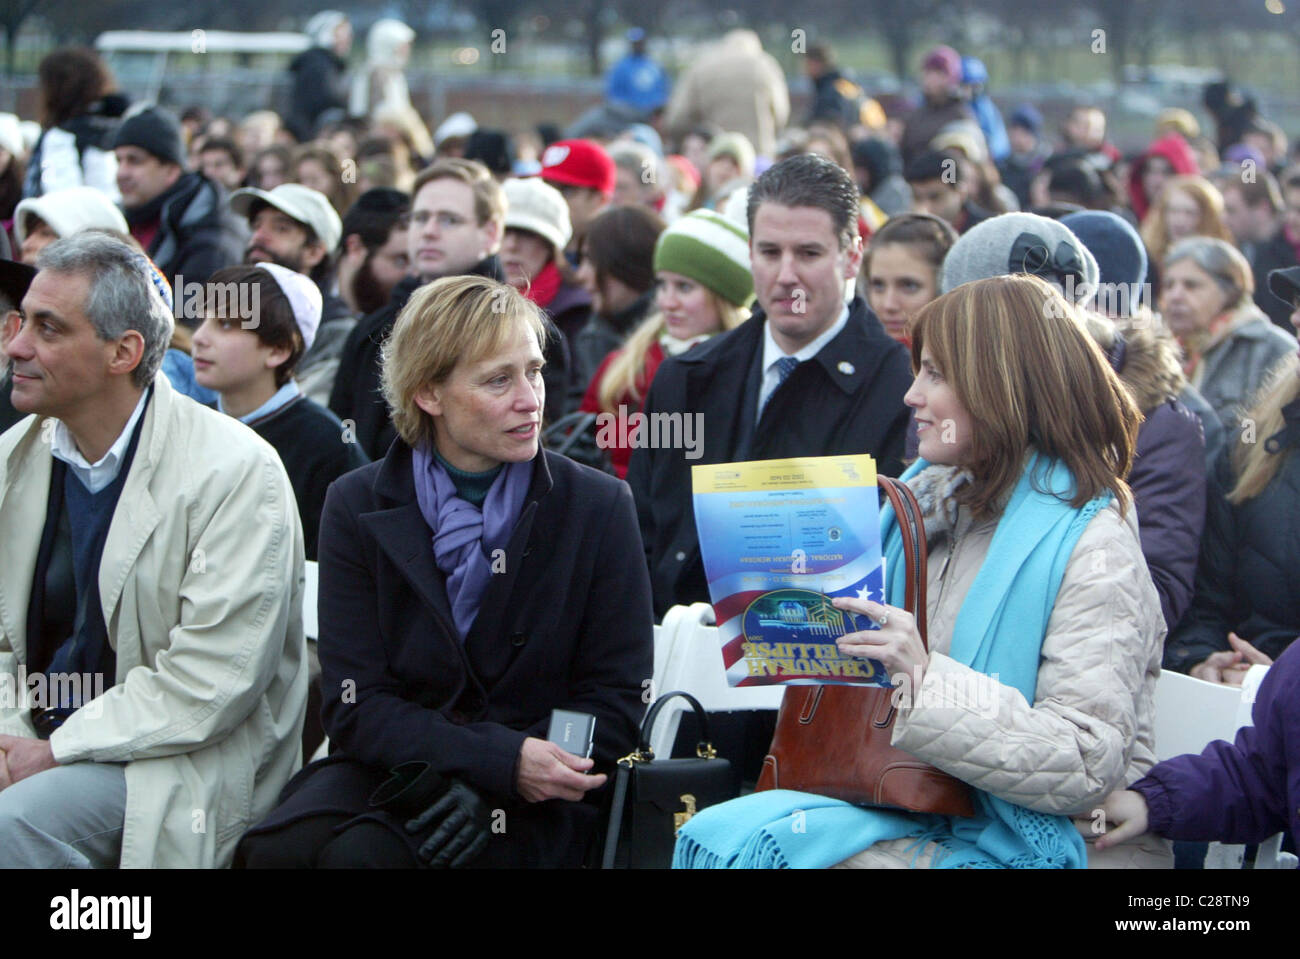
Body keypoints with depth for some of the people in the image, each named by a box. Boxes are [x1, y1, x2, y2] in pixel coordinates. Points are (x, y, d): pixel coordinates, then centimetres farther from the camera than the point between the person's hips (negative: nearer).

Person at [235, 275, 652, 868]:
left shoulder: (598, 507, 1)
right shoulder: (358, 507, 2)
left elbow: (615, 705, 3)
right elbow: (357, 707, -4)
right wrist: (504, 758, -20)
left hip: (534, 800, -2)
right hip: (393, 768, 2)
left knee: (363, 852, -31)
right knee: (283, 846, -30)